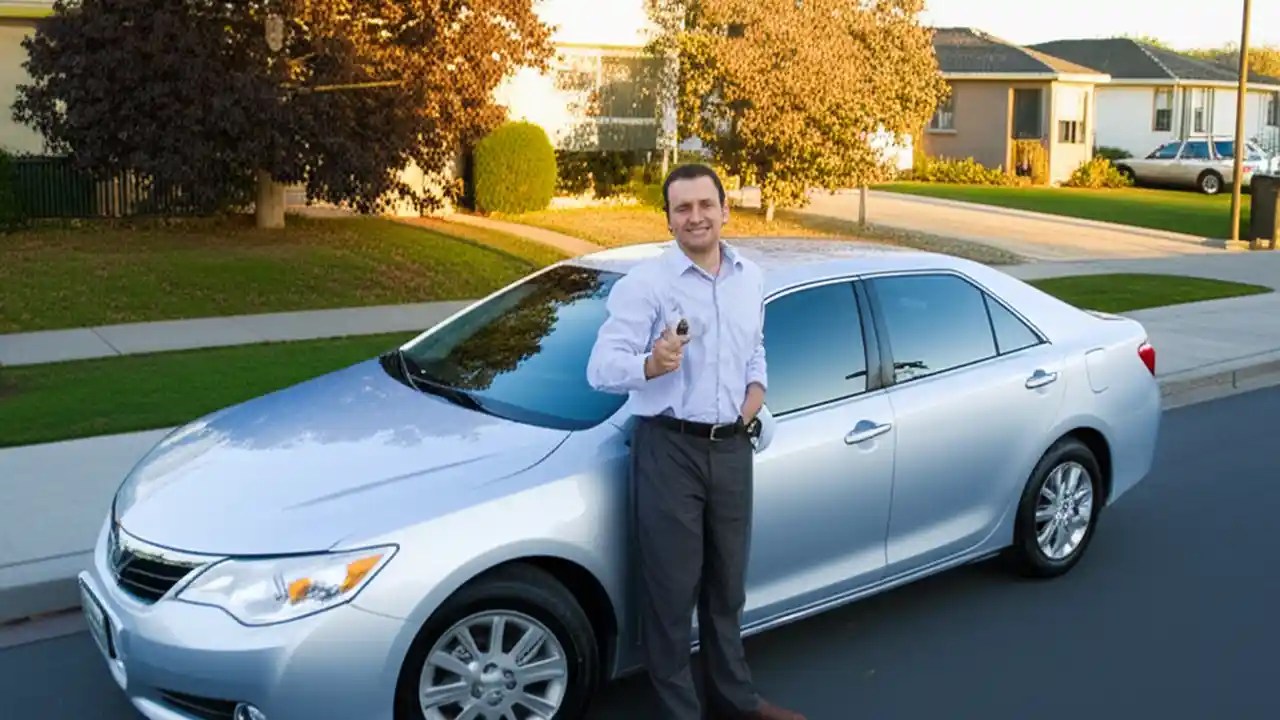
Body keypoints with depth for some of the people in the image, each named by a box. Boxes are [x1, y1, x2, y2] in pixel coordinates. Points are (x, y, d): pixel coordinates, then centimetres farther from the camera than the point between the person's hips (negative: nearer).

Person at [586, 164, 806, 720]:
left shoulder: (750, 279, 9)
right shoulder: (644, 283, -12)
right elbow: (601, 368, -20)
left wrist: (757, 390, 4)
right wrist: (651, 365, -39)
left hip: (731, 447, 6)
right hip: (669, 450, -6)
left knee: (727, 586, 19)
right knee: (671, 591, 2)